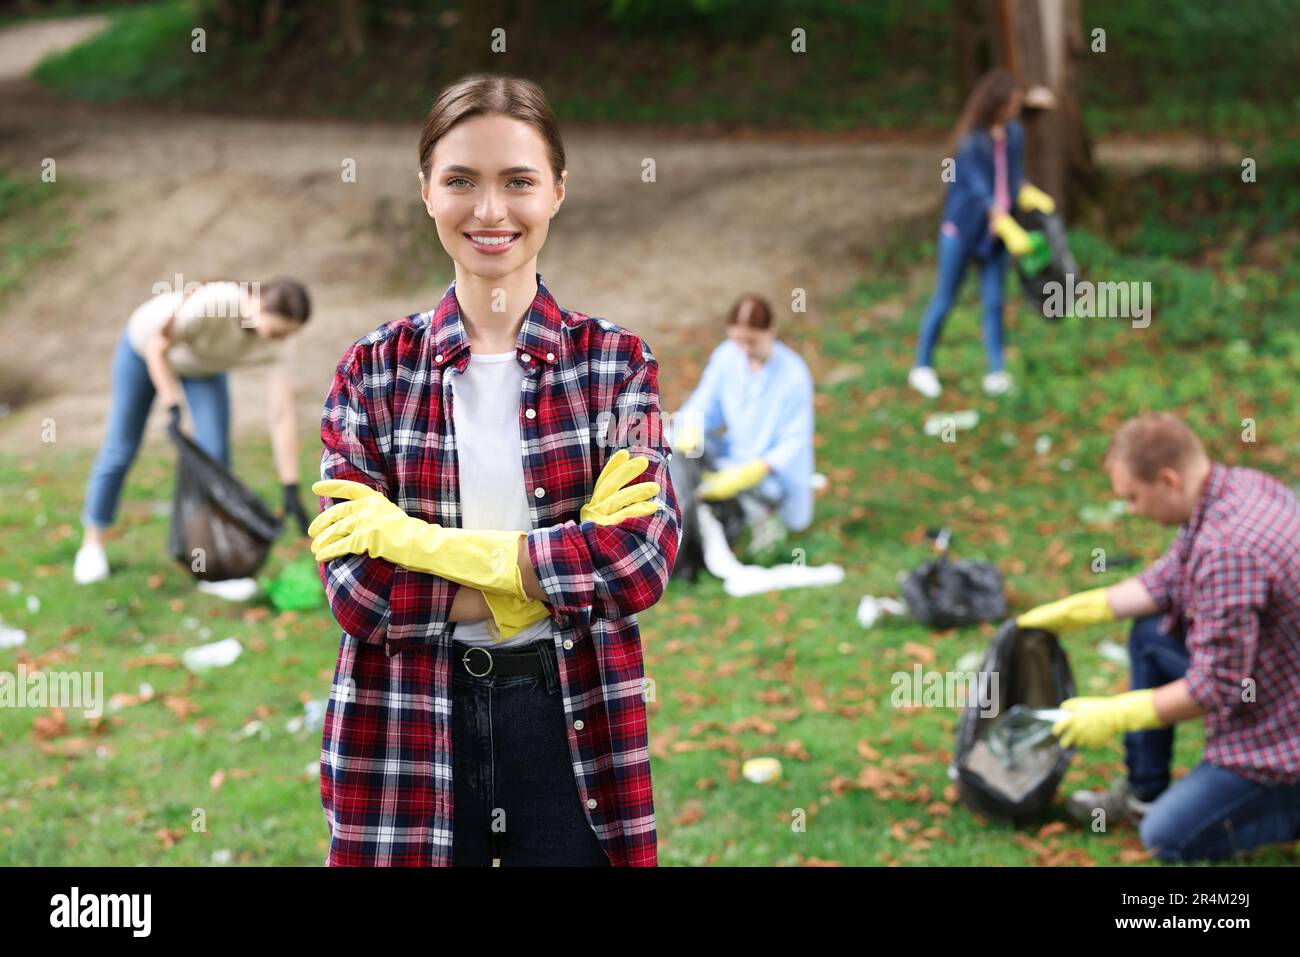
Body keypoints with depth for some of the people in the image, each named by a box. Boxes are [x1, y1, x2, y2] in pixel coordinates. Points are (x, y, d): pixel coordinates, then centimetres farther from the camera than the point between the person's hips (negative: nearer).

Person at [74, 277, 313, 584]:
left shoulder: (280, 342, -31)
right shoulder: (210, 304, -44)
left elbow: (282, 418, -27)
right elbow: (158, 346, -29)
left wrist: (291, 491, -27)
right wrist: (173, 407, -31)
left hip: (204, 365, 3)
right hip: (148, 344, -3)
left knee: (215, 454, -9)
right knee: (122, 447, 4)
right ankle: (92, 542, 23)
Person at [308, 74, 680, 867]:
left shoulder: (616, 361, 0)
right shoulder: (374, 368, 1)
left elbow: (645, 559, -15)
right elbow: (353, 587, -8)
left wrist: (420, 539, -17)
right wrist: (560, 564, -15)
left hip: (572, 721, 0)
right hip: (409, 726, 0)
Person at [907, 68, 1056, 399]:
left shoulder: (1014, 134, 0)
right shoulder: (971, 142, -19)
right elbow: (981, 191, -24)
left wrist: (1035, 199, -8)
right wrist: (1011, 229, -32)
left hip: (995, 233, 5)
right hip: (962, 230, -5)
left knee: (994, 301, 4)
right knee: (944, 300, 5)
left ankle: (996, 372, 10)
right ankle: (922, 367, 18)